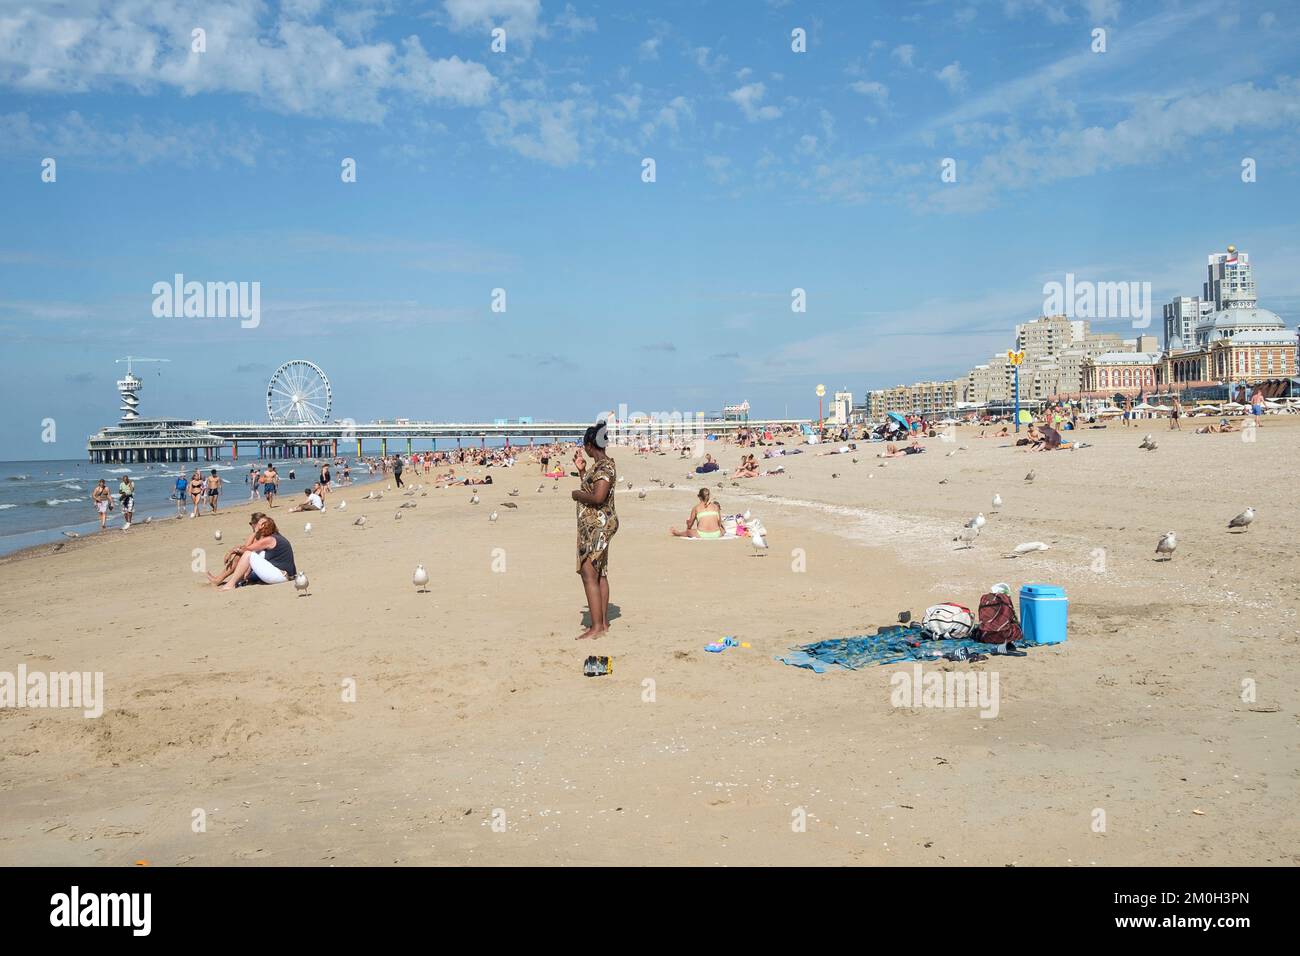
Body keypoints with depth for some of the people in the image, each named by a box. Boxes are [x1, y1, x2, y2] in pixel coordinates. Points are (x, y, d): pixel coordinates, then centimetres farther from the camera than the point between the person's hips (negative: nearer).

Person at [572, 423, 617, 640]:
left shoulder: (604, 466, -18)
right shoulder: (600, 465, 14)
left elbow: (598, 497, -28)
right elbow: (590, 489, 26)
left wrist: (577, 494, -13)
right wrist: (581, 469, 18)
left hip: (597, 525, -11)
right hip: (597, 525, 11)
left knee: (589, 573, -10)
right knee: (600, 573, 14)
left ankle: (597, 626, -9)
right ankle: (603, 622, 21)